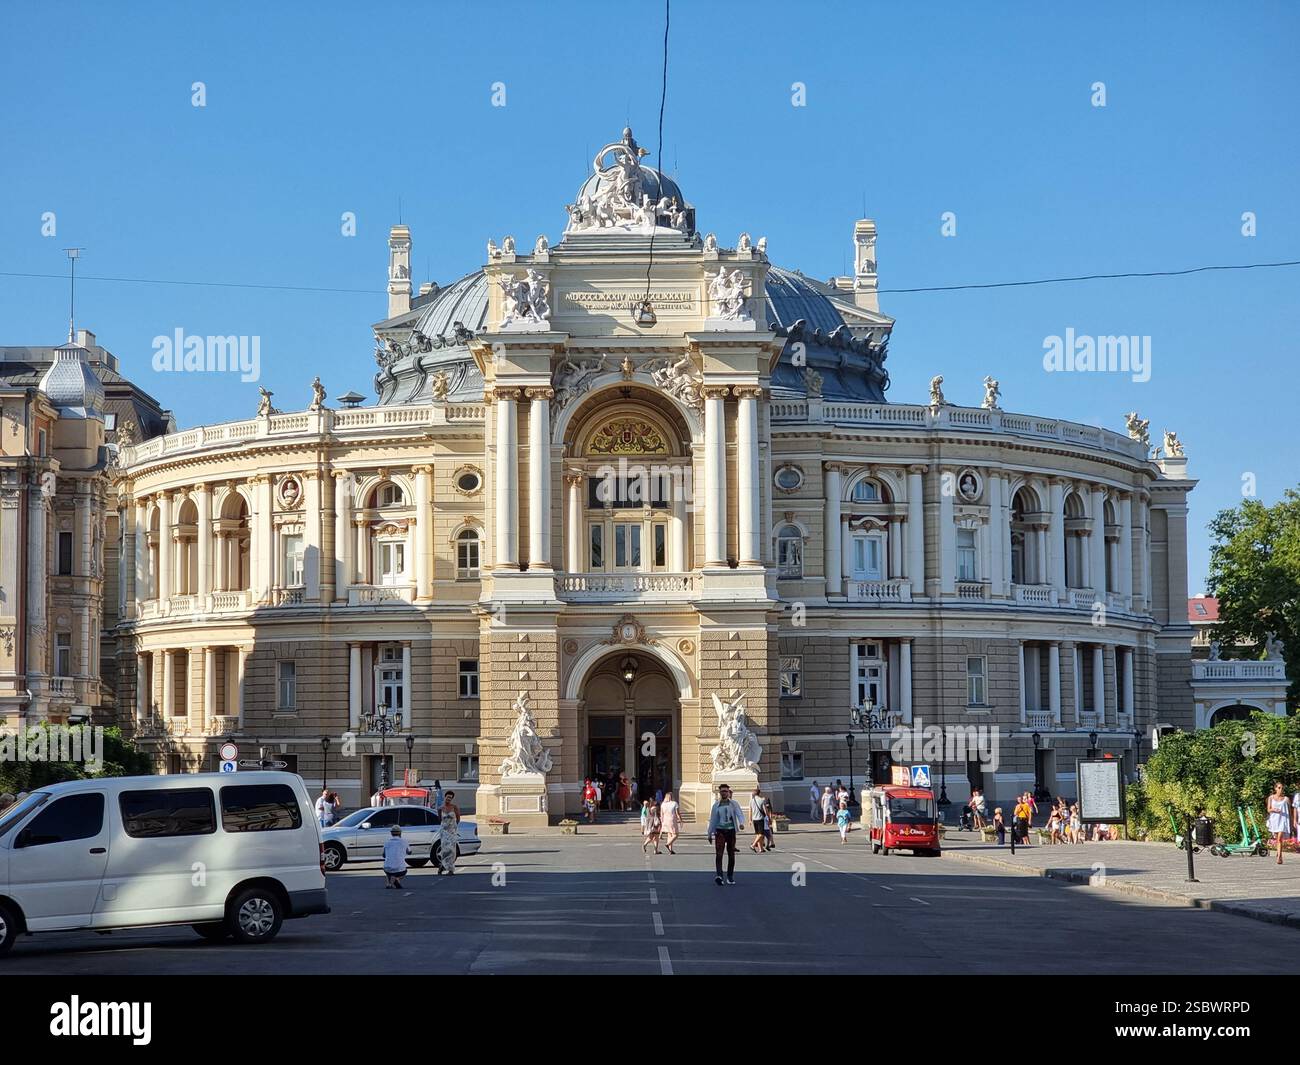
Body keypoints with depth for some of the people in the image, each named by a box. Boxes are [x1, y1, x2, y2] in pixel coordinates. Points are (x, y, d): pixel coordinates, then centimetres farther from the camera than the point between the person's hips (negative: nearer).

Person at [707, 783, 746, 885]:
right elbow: (712, 820, 15)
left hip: (731, 831, 0)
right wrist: (710, 834, 16)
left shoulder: (734, 804, 5)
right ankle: (719, 875, -27)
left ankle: (730, 877, 19)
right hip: (720, 831, 0)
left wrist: (741, 823, -29)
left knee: (731, 854, 6)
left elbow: (740, 815, -8)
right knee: (718, 853, -16)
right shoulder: (716, 805, 10)